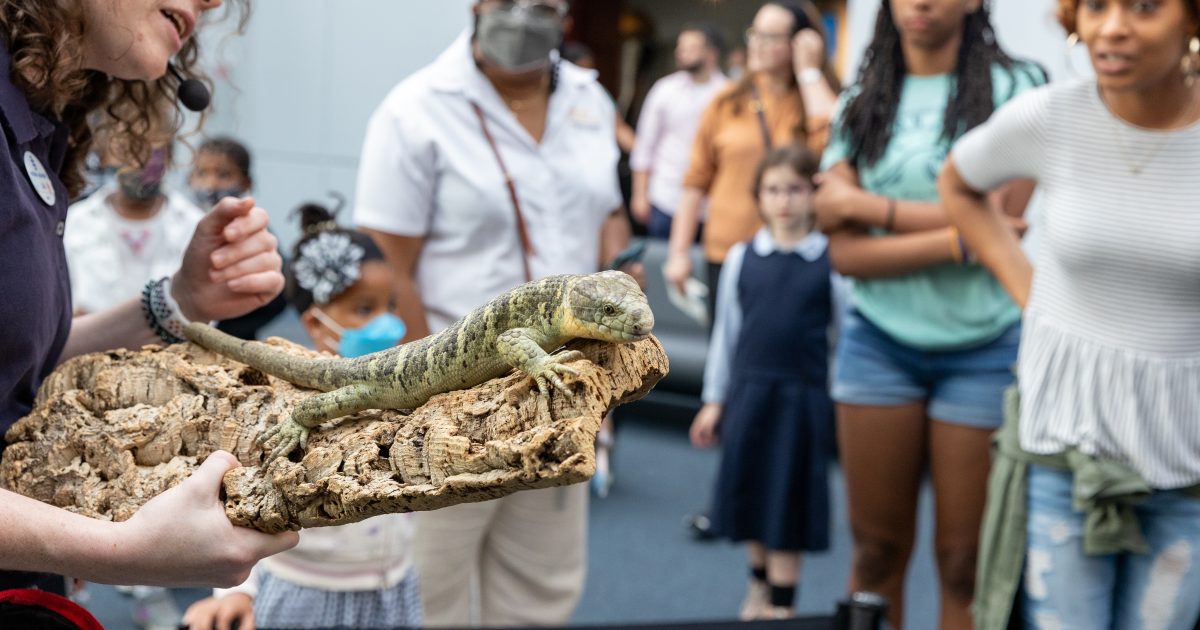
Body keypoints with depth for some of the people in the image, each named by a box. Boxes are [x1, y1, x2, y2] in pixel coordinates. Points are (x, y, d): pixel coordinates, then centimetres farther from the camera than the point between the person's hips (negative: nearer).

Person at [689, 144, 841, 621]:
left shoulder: (832, 261, -5)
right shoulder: (741, 258, 3)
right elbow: (726, 331, 8)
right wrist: (714, 399, 10)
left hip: (804, 395, -3)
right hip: (748, 389, 3)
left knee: (789, 500, 5)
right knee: (750, 491, 13)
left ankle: (782, 603, 18)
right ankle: (759, 584, 35)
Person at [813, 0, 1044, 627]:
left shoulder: (1015, 87, -3)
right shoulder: (860, 105, 6)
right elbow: (845, 252, -4)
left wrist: (866, 205, -8)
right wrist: (961, 239, -16)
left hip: (984, 346, -2)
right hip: (878, 341, 3)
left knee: (966, 562, 4)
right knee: (877, 549, 9)